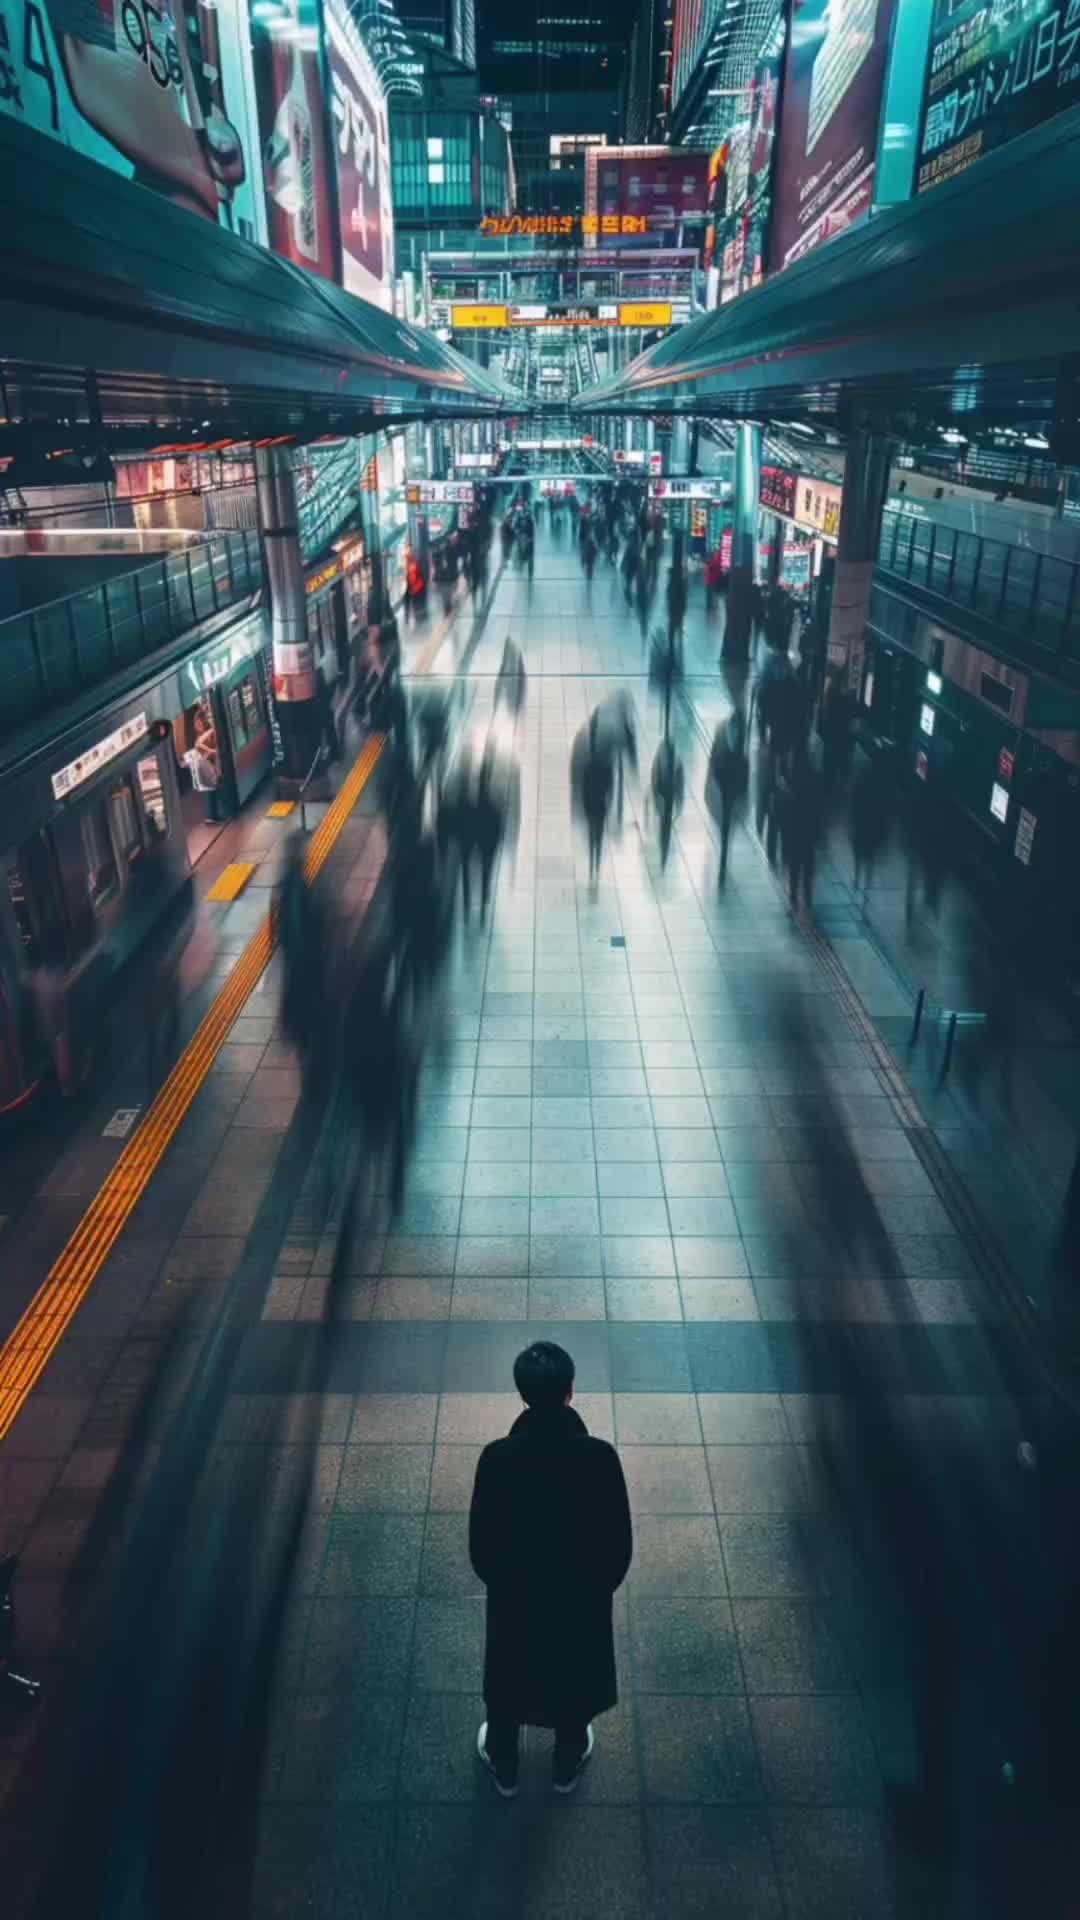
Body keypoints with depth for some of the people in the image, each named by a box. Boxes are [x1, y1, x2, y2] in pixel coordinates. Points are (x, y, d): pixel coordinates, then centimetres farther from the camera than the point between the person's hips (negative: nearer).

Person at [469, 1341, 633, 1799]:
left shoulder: (497, 1457, -27)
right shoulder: (600, 1457, -27)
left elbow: (480, 1542, -14)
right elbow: (620, 1542, -15)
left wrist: (497, 1581, 7)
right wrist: (604, 1584, 6)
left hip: (514, 1596, 0)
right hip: (584, 1596, 0)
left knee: (507, 1680, 28)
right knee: (576, 1678, 29)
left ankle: (503, 1767, 51)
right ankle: (567, 1765, 52)